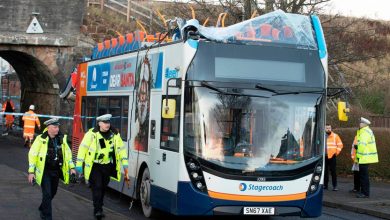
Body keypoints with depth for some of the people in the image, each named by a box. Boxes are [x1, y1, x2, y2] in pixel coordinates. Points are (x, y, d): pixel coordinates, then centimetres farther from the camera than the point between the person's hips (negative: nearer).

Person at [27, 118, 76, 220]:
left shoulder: (62, 138, 2)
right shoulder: (41, 139, -13)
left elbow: (68, 153, 12)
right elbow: (32, 154, -10)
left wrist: (71, 167, 7)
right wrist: (31, 172, -14)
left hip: (56, 171, 5)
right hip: (44, 171, -5)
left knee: (52, 193, 18)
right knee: (47, 194, -10)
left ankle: (42, 209, 43)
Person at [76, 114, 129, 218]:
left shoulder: (115, 134, 1)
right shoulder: (92, 134, -14)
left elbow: (121, 149, 8)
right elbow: (83, 148, -11)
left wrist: (125, 164, 4)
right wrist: (79, 164, -11)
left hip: (107, 166, 5)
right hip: (94, 166, -4)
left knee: (103, 188, 13)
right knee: (97, 187, -12)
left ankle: (99, 208, 27)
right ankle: (97, 210, -10)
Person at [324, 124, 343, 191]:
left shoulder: (335, 136, 3)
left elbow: (340, 145, 4)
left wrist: (336, 152, -2)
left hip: (332, 156, -3)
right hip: (324, 156, 3)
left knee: (333, 171, -6)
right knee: (325, 171, 6)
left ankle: (335, 186, -4)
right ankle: (325, 185, 14)